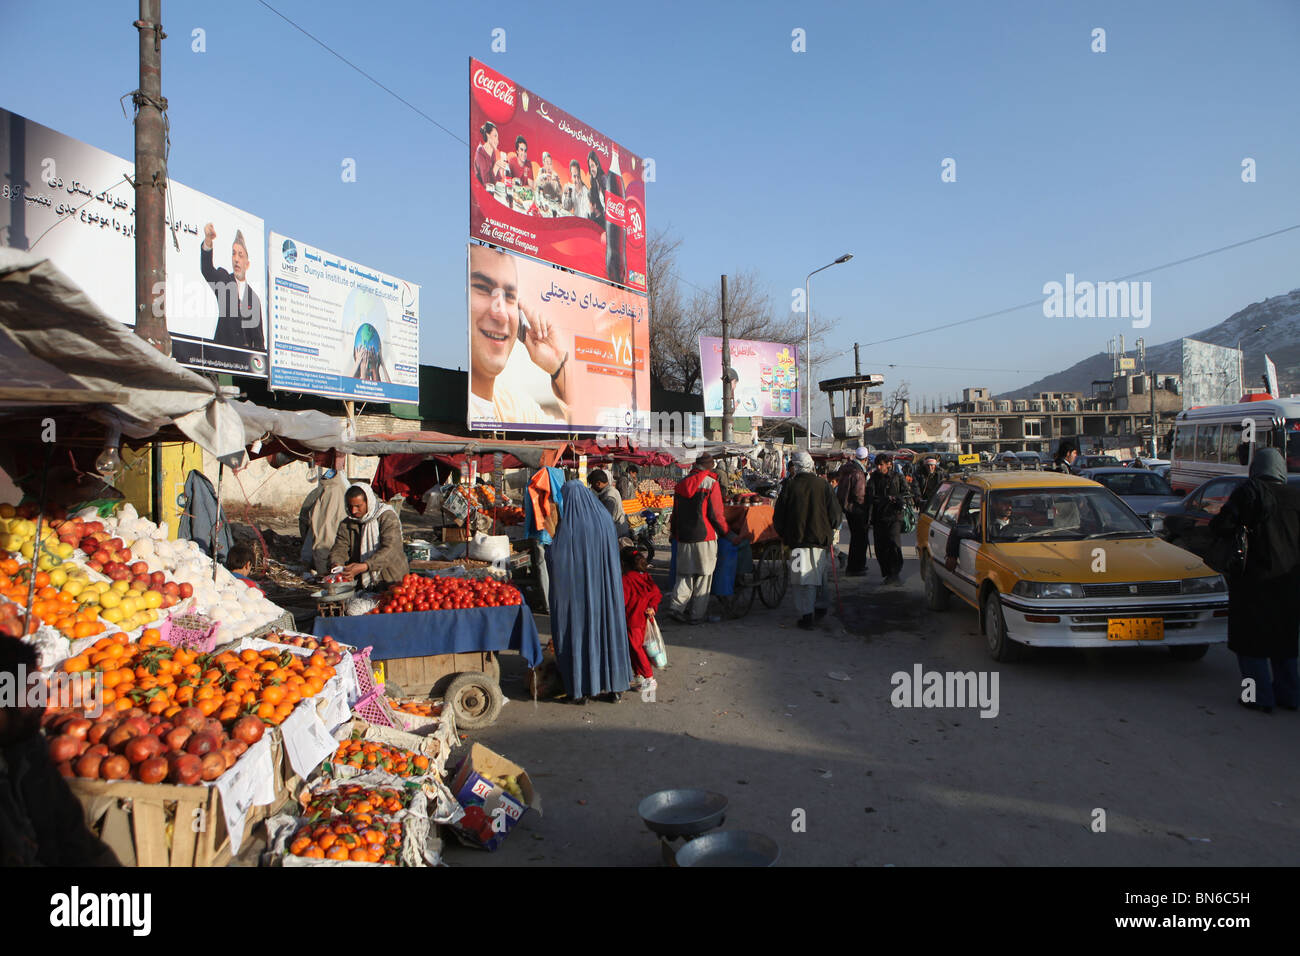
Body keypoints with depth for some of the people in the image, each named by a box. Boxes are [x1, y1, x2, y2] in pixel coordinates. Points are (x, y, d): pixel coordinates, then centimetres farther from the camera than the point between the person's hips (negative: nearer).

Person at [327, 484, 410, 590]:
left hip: (391, 582, -5)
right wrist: (336, 564, -22)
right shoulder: (346, 524, 12)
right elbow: (339, 547, 2)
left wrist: (363, 566, -30)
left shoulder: (388, 517, -6)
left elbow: (389, 550, -18)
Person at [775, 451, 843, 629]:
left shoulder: (789, 486, -5)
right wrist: (828, 530, 16)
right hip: (821, 538, 2)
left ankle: (806, 615, -2)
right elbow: (836, 513, -1)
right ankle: (821, 606, 31)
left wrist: (784, 536, 15)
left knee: (803, 579, 2)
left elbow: (778, 517, 0)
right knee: (819, 574, 21)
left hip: (797, 539, -2)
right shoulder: (823, 485, -2)